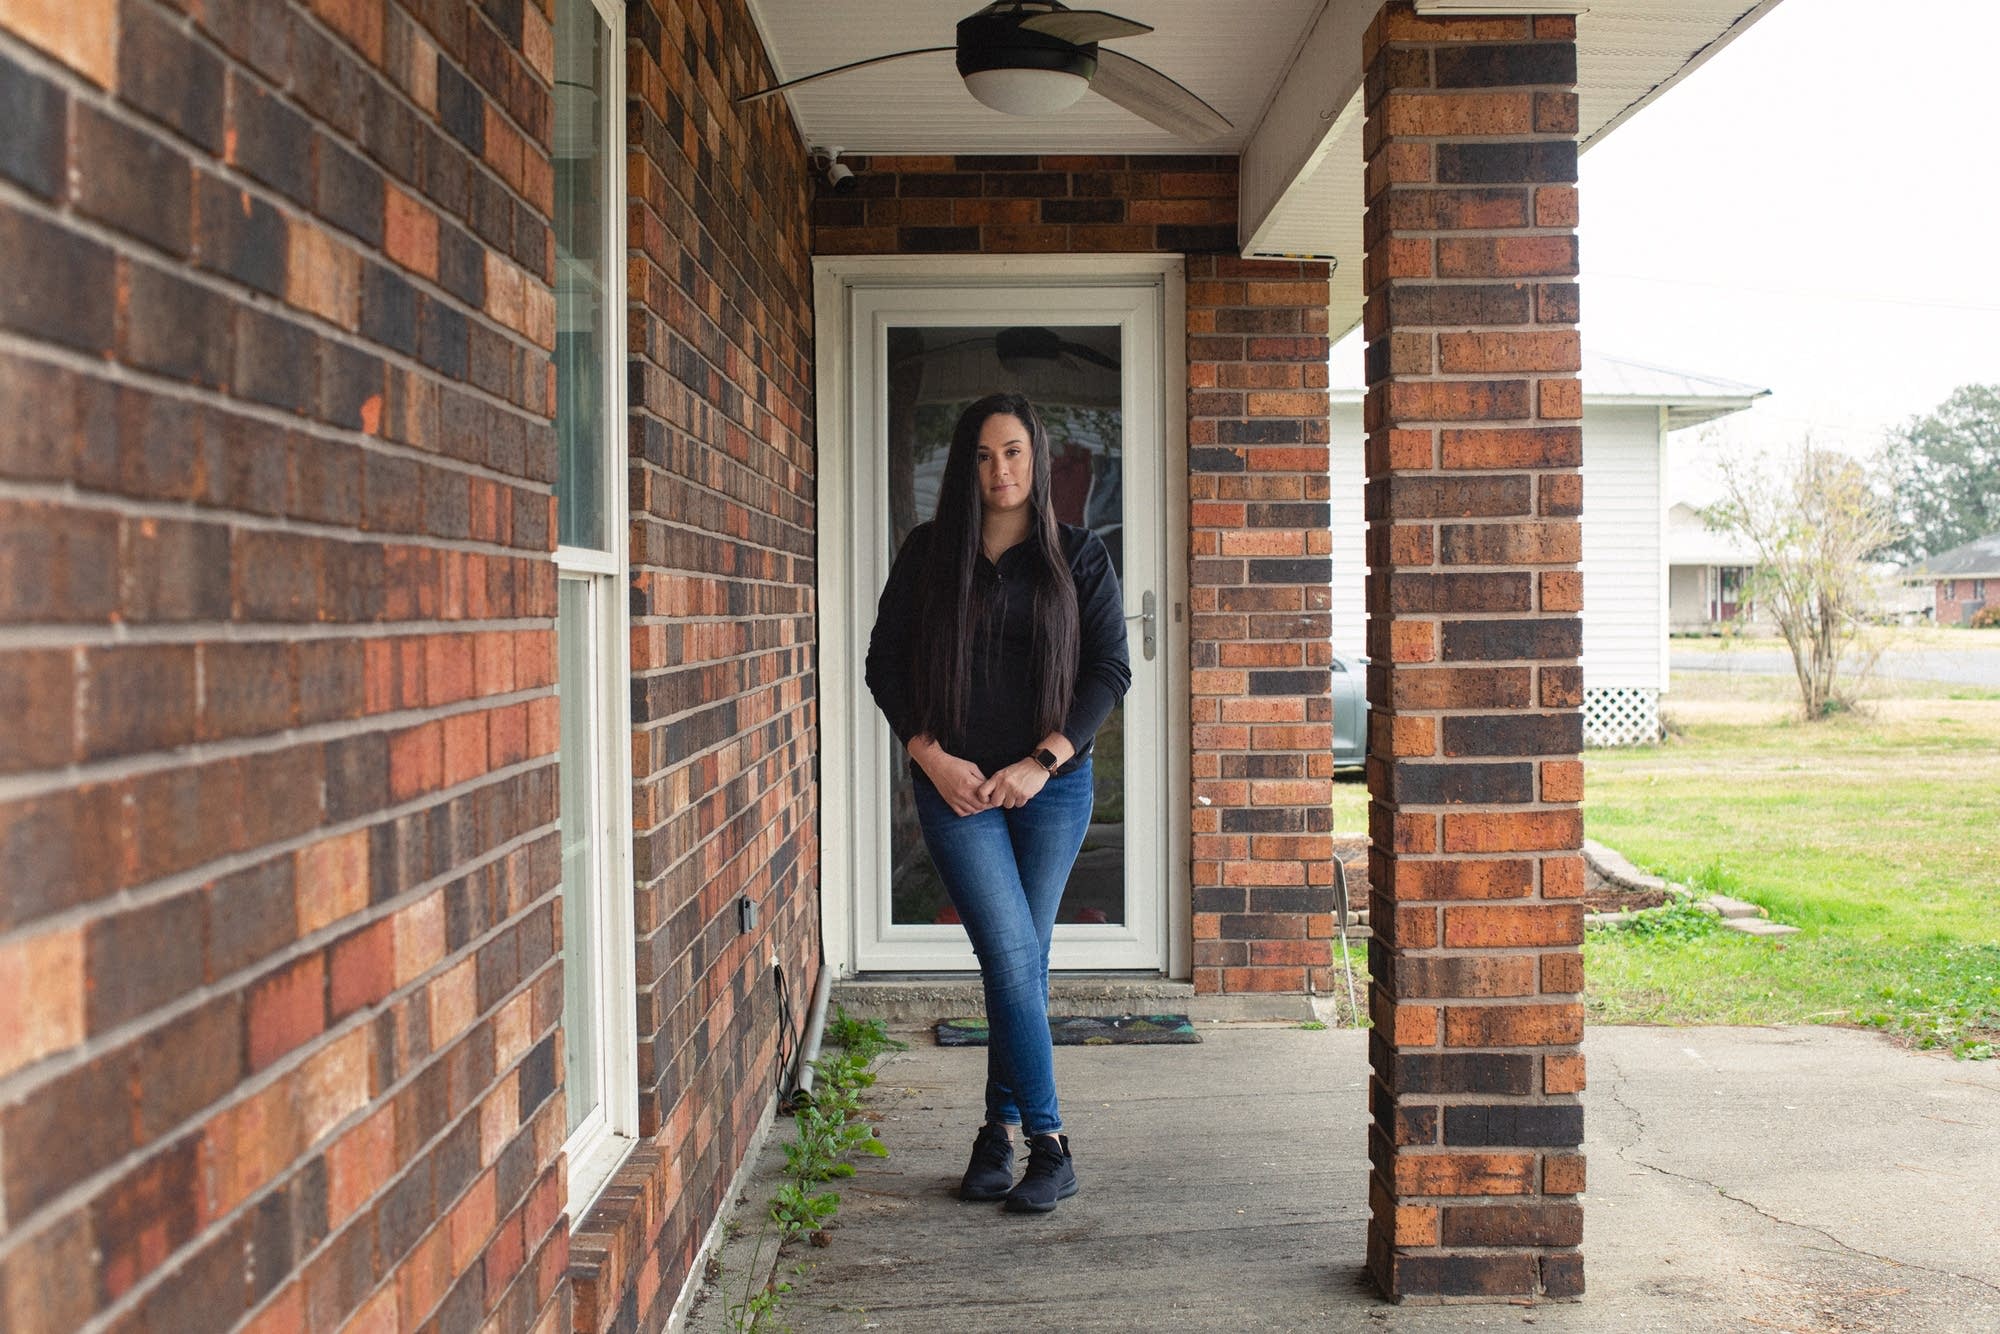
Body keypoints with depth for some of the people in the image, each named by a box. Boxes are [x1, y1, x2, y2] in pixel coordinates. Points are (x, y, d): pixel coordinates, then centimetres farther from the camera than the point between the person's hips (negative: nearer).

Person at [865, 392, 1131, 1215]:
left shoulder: (1077, 556, 3)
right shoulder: (928, 553, 4)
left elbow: (1110, 669, 0)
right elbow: (885, 664, 5)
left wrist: (1042, 760, -10)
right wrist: (933, 757, -7)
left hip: (1053, 785, 1)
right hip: (957, 785, -1)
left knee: (1020, 962, 7)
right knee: (1014, 958, -9)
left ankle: (999, 1132, 19)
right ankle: (1047, 1145, -1)